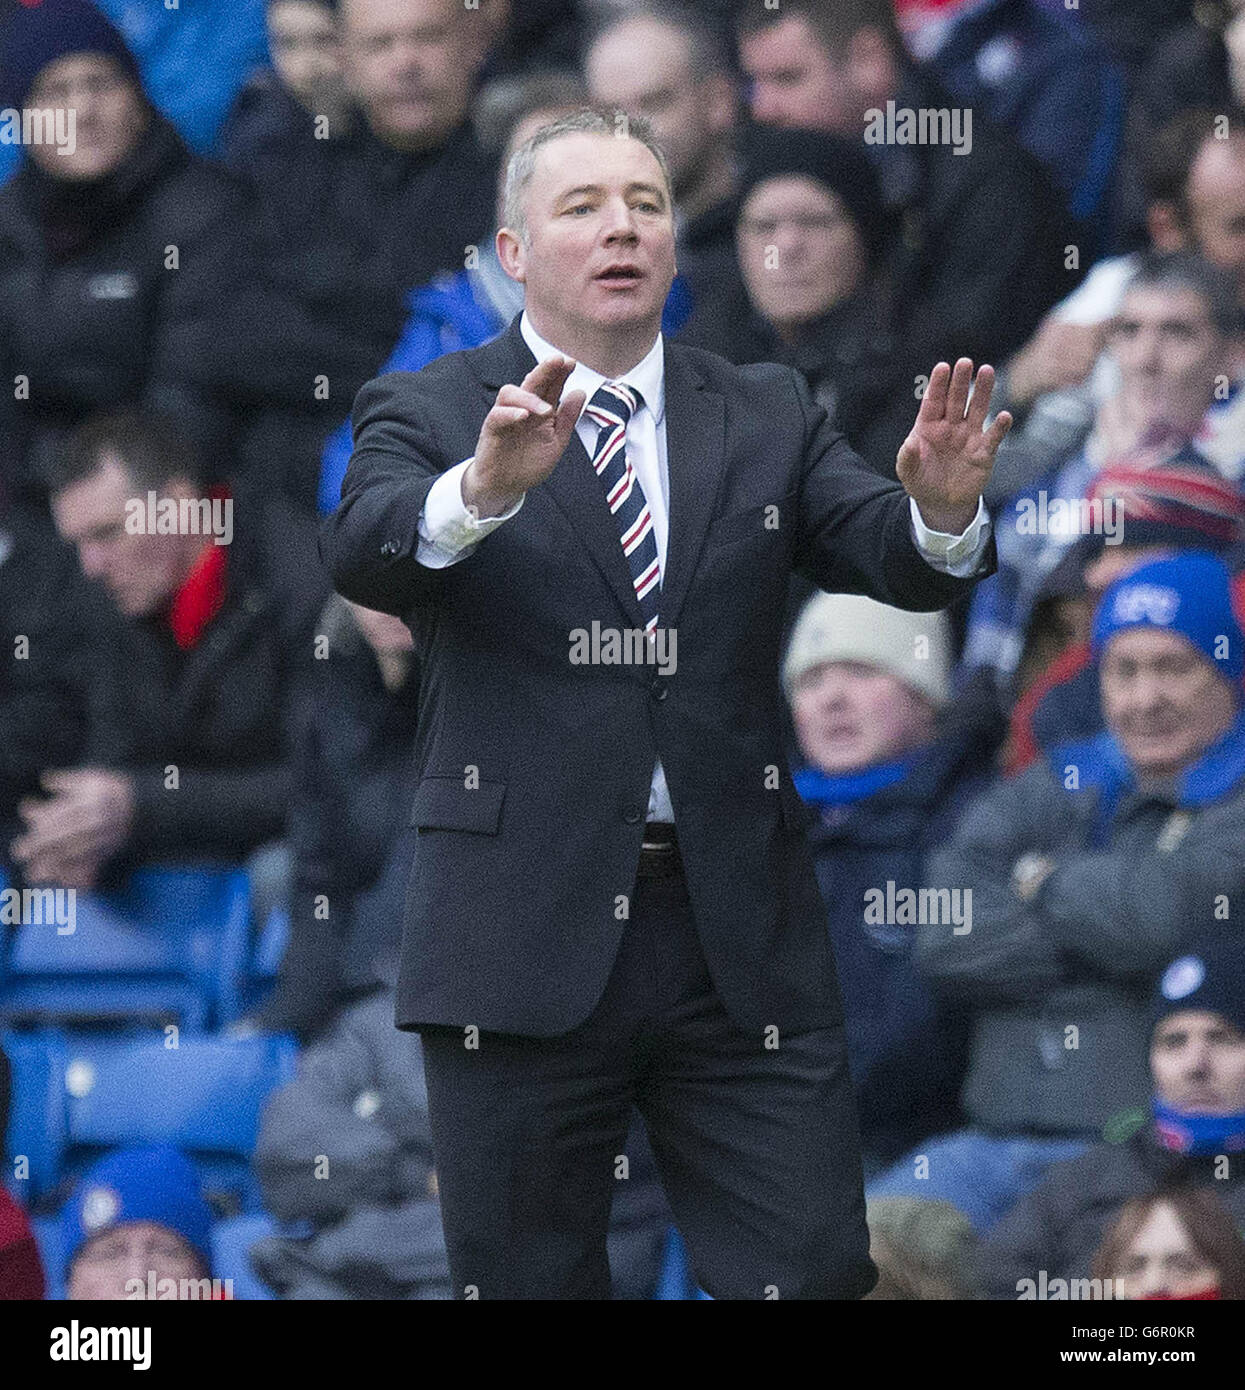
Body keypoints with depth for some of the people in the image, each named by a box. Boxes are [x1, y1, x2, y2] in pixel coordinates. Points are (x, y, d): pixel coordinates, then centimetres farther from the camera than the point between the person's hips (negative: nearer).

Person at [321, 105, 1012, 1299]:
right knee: (524, 1287, 5)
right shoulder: (427, 416, 3)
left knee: (813, 1276, -1)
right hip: (523, 937, -2)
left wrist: (942, 507, -25)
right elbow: (363, 555, -17)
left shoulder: (765, 420, 12)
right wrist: (485, 487, -38)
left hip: (739, 937, 2)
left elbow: (899, 561, -1)